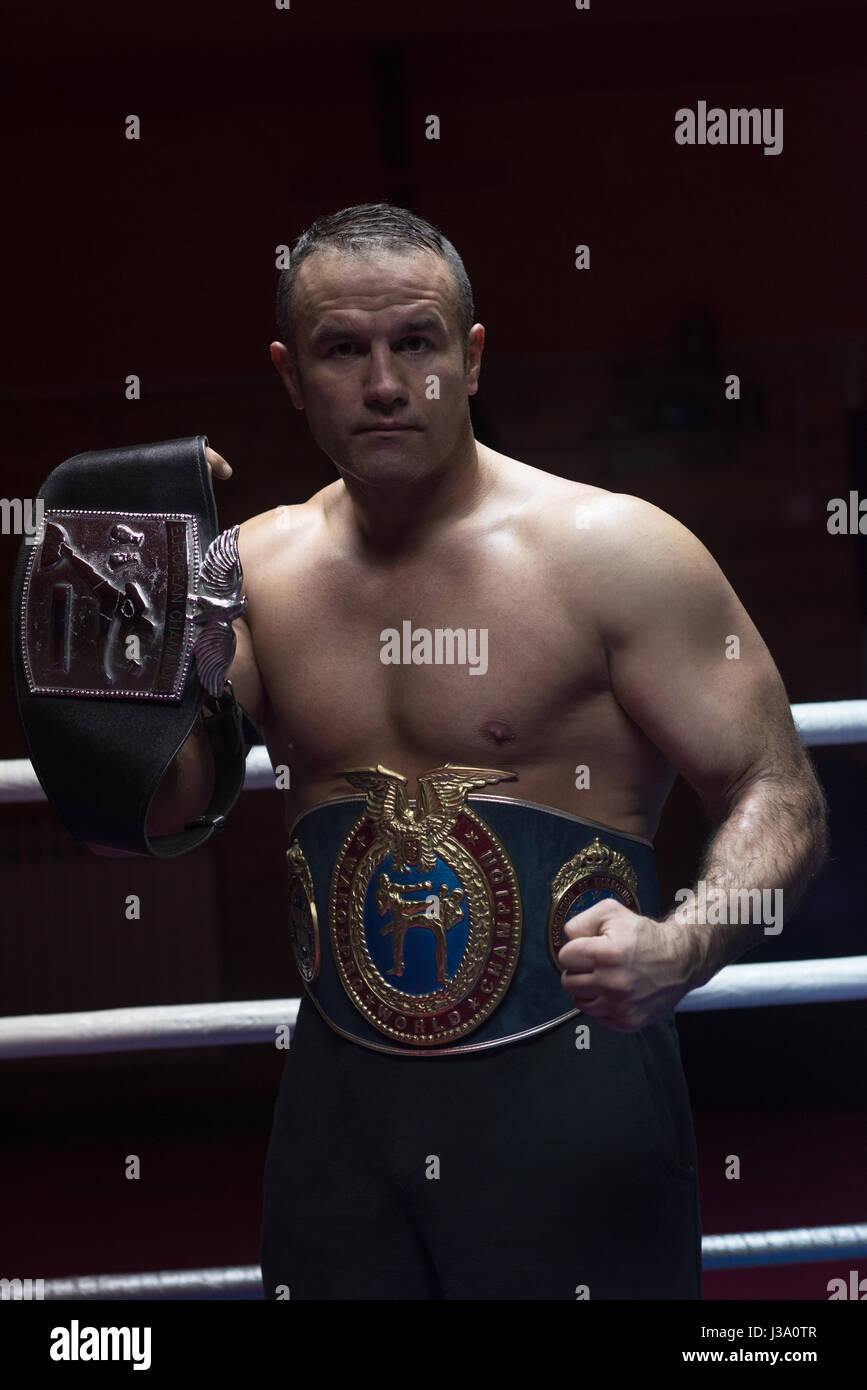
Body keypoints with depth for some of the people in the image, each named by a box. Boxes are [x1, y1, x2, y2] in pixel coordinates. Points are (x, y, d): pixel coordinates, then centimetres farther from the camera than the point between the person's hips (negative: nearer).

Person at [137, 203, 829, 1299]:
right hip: (337, 1094, 4)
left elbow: (777, 795, -10)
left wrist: (680, 948, -30)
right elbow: (144, 806, 3)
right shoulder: (259, 570, 6)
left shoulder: (612, 551, -8)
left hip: (563, 1086, -4)